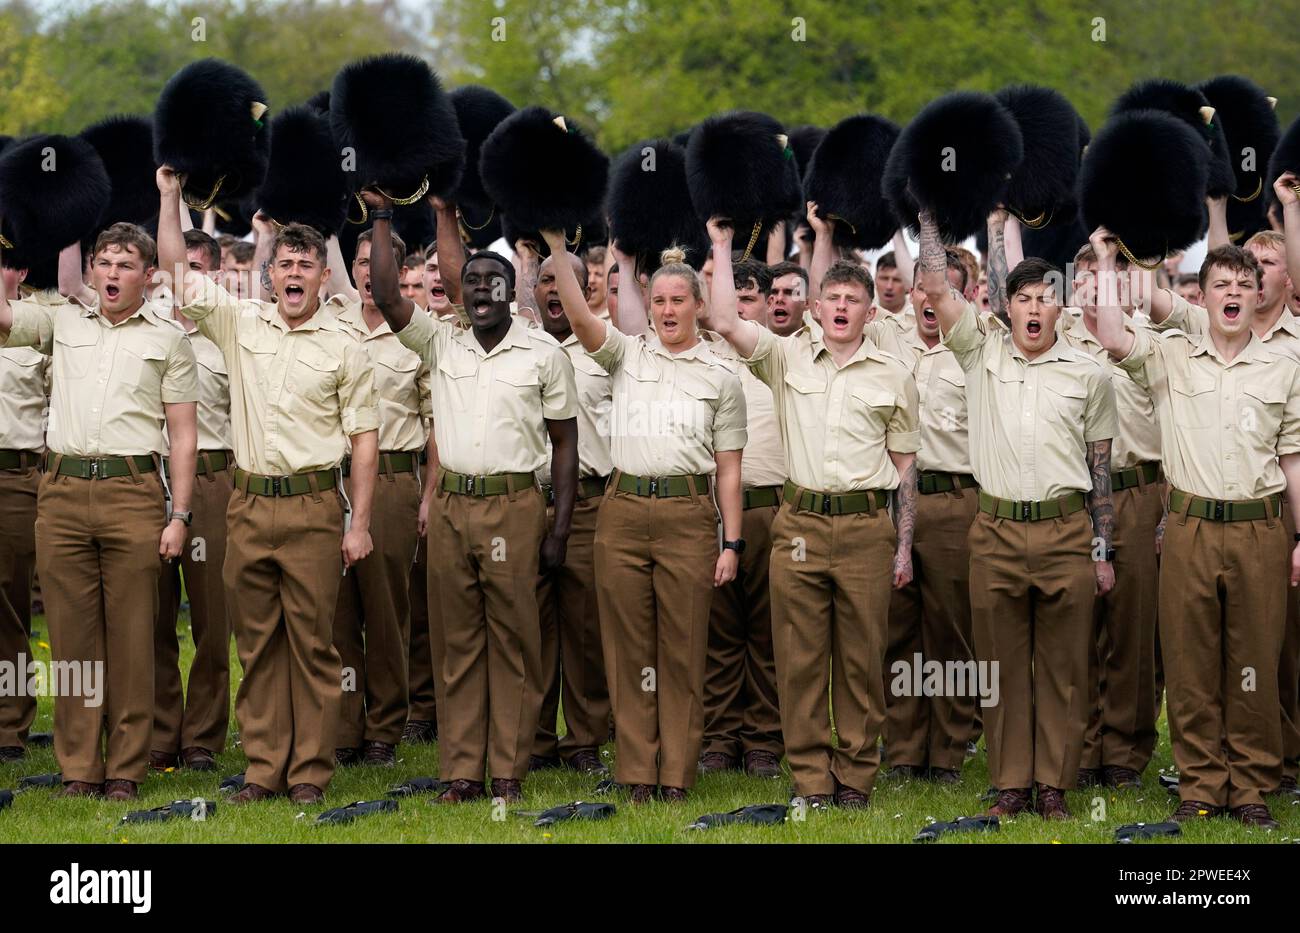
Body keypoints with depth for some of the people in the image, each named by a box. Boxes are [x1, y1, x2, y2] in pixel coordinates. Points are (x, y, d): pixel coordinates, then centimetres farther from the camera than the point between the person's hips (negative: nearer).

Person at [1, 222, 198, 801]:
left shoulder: (168, 339, 10)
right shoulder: (62, 323, 16)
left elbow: (182, 433, 6)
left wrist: (179, 514, -1)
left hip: (132, 492, -2)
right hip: (63, 492, 2)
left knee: (131, 635, -1)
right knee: (72, 633, 2)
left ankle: (125, 769, 4)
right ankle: (78, 768, 7)